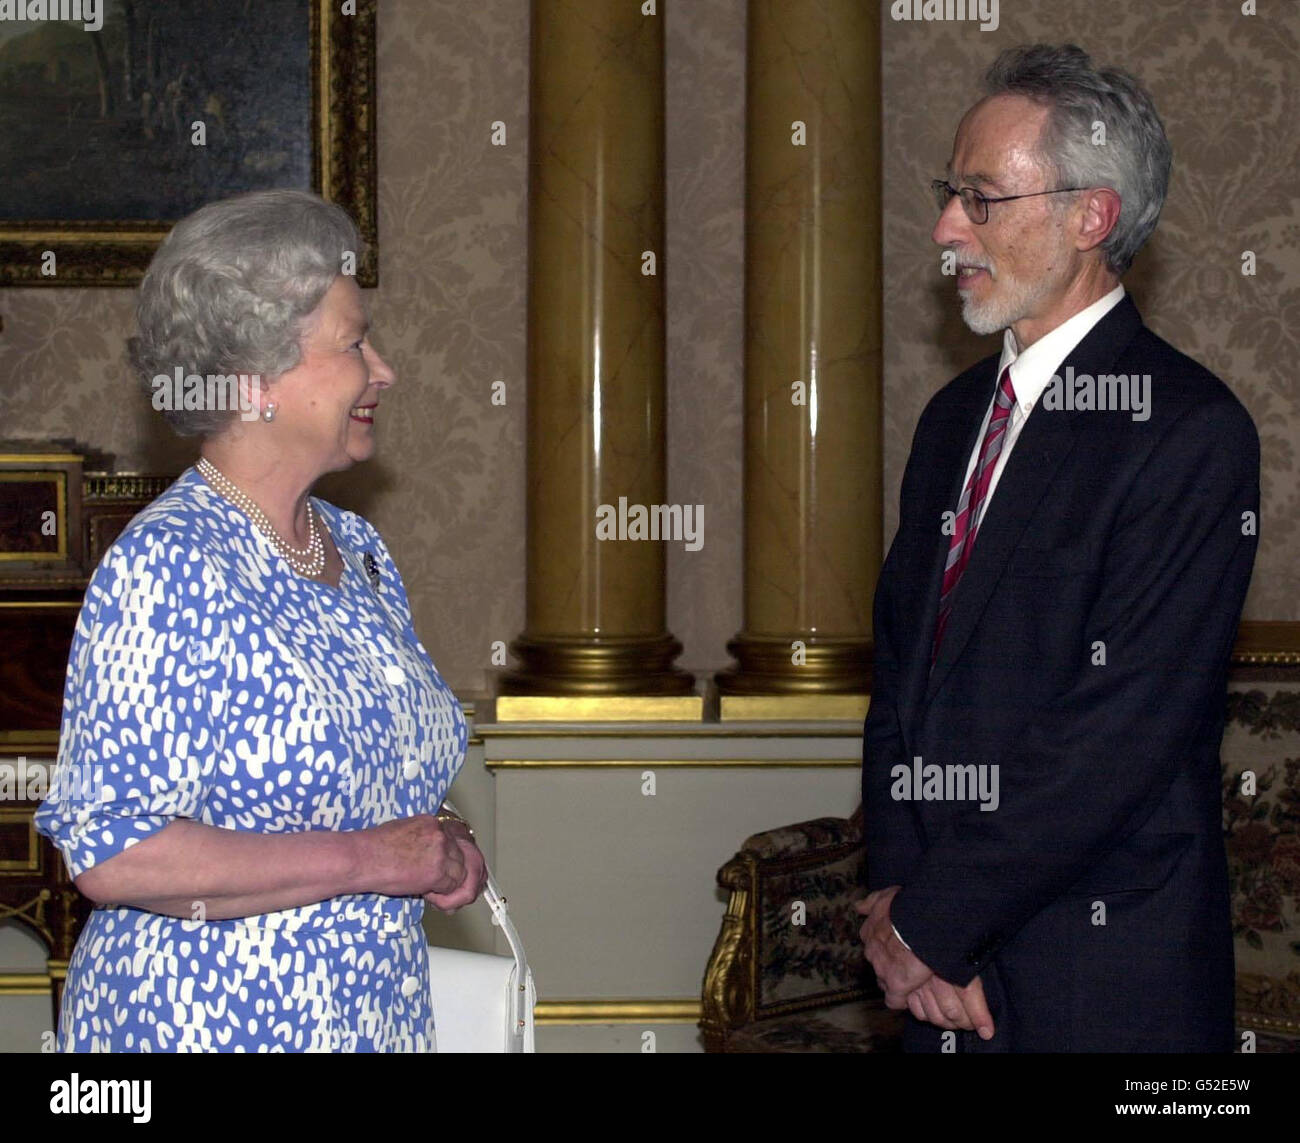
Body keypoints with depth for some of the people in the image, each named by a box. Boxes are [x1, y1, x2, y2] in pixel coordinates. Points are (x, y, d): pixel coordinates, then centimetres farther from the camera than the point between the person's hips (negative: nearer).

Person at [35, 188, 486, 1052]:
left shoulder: (359, 550, 6)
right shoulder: (163, 567, -18)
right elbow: (112, 855, -24)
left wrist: (442, 848, -1)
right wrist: (371, 859, -20)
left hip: (378, 1012, 7)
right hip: (205, 1021, -7)